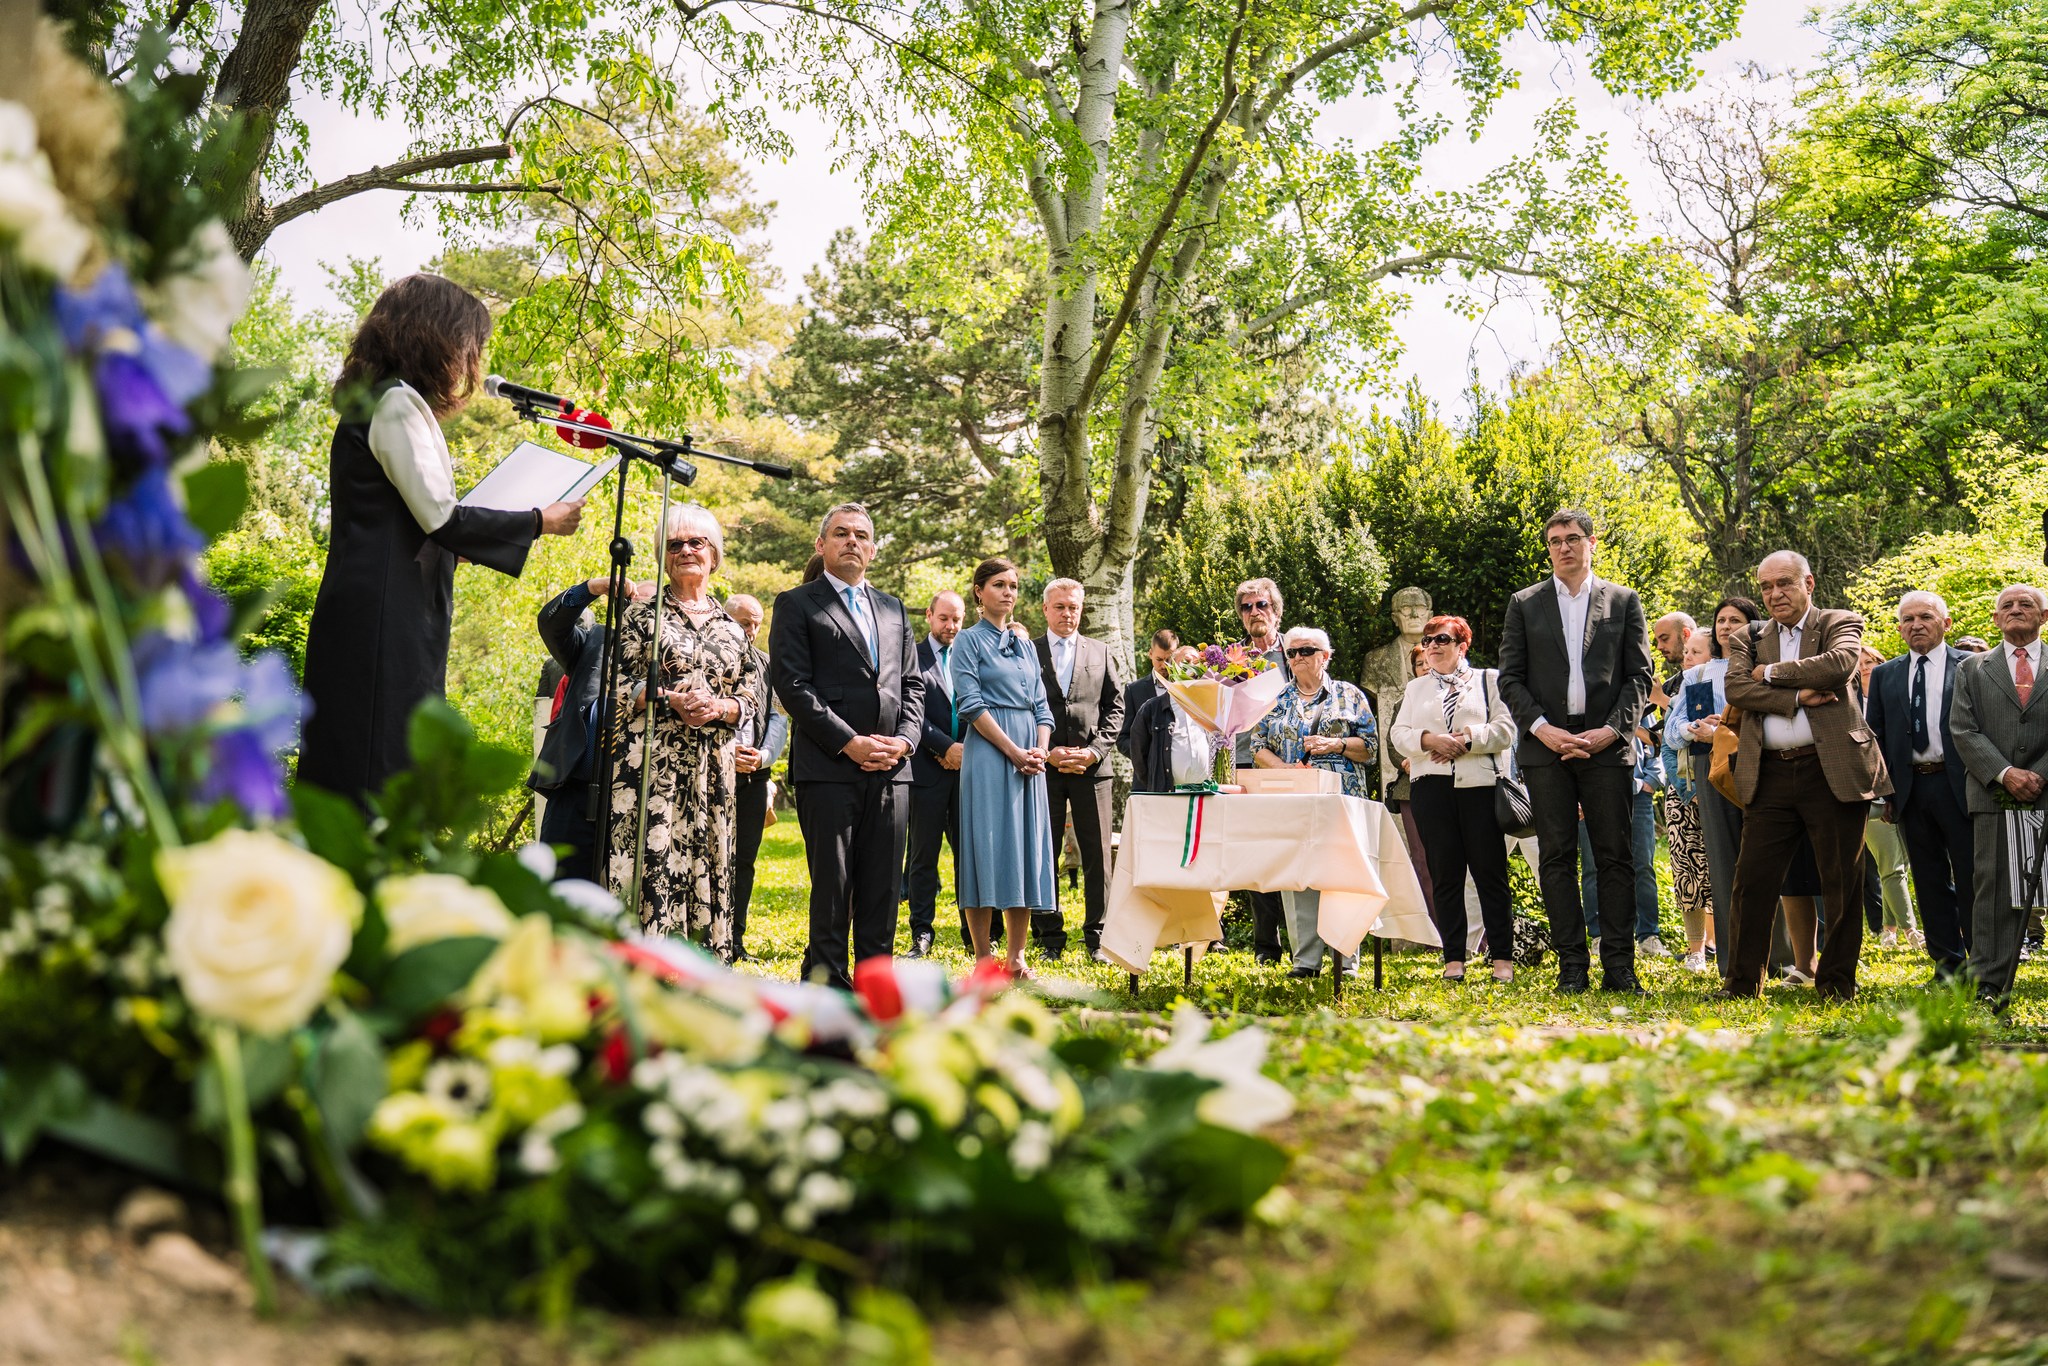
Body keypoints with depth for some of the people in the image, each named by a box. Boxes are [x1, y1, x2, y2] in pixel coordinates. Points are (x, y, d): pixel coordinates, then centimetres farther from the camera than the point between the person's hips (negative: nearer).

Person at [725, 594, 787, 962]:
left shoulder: (766, 664, 13)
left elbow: (778, 718, 11)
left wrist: (763, 755, -7)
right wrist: (725, 752, -14)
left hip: (755, 775, 4)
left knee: (745, 860, 6)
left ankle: (735, 940, 13)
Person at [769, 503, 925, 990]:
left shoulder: (893, 609, 21)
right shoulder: (797, 604, 4)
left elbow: (912, 684, 18)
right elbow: (792, 683, -6)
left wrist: (904, 740, -1)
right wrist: (849, 742, -13)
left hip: (891, 769, 5)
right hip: (828, 767, -5)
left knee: (883, 886, 6)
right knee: (832, 884, -4)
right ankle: (828, 985, 2)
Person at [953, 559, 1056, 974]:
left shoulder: (1025, 647, 19)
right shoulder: (970, 640, 1)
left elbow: (1042, 707, 15)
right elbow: (972, 705, -9)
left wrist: (1041, 751, -4)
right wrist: (1014, 752, -15)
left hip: (1030, 760, 6)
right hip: (988, 755, -6)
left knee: (1026, 849, 4)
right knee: (989, 849, -7)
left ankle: (1016, 956, 8)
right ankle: (983, 960, -3)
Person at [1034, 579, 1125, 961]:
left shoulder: (1100, 653, 13)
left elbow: (1115, 706, 9)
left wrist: (1095, 749, -5)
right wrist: (1046, 751, -8)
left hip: (1092, 767, 1)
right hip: (1043, 767, -1)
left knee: (1098, 854, -1)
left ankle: (1097, 937, 6)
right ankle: (1049, 937, 9)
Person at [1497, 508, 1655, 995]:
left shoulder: (1624, 601, 10)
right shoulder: (1524, 604, 11)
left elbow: (1639, 675, 6)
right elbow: (1511, 678, 6)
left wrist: (1611, 729, -8)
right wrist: (1543, 729, -8)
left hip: (1606, 743, 0)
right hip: (1546, 745, 1)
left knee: (1615, 856, -1)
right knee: (1557, 857, 0)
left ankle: (1619, 965, 3)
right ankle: (1571, 967, 4)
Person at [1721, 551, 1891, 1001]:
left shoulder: (1840, 623, 7)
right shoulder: (1748, 640, 15)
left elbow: (1840, 664, -15)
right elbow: (1736, 688, -3)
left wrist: (1771, 672, -5)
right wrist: (1797, 696, -14)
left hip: (1833, 771, -2)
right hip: (1771, 775, 3)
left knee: (1842, 882, 2)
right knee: (1753, 879, 0)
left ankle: (1836, 984, 12)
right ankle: (1742, 982, 9)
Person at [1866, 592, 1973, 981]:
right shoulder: (1884, 675, 12)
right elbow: (1877, 736, 11)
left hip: (1959, 784, -3)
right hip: (1910, 788, 3)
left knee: (1971, 878, 0)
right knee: (1929, 882, 7)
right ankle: (1947, 964, 14)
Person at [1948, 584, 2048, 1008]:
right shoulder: (1971, 669, 14)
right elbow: (1963, 730, 4)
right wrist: (2004, 773, -10)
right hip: (1996, 799, 0)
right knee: (1995, 892, -3)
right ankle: (1988, 988, -4)